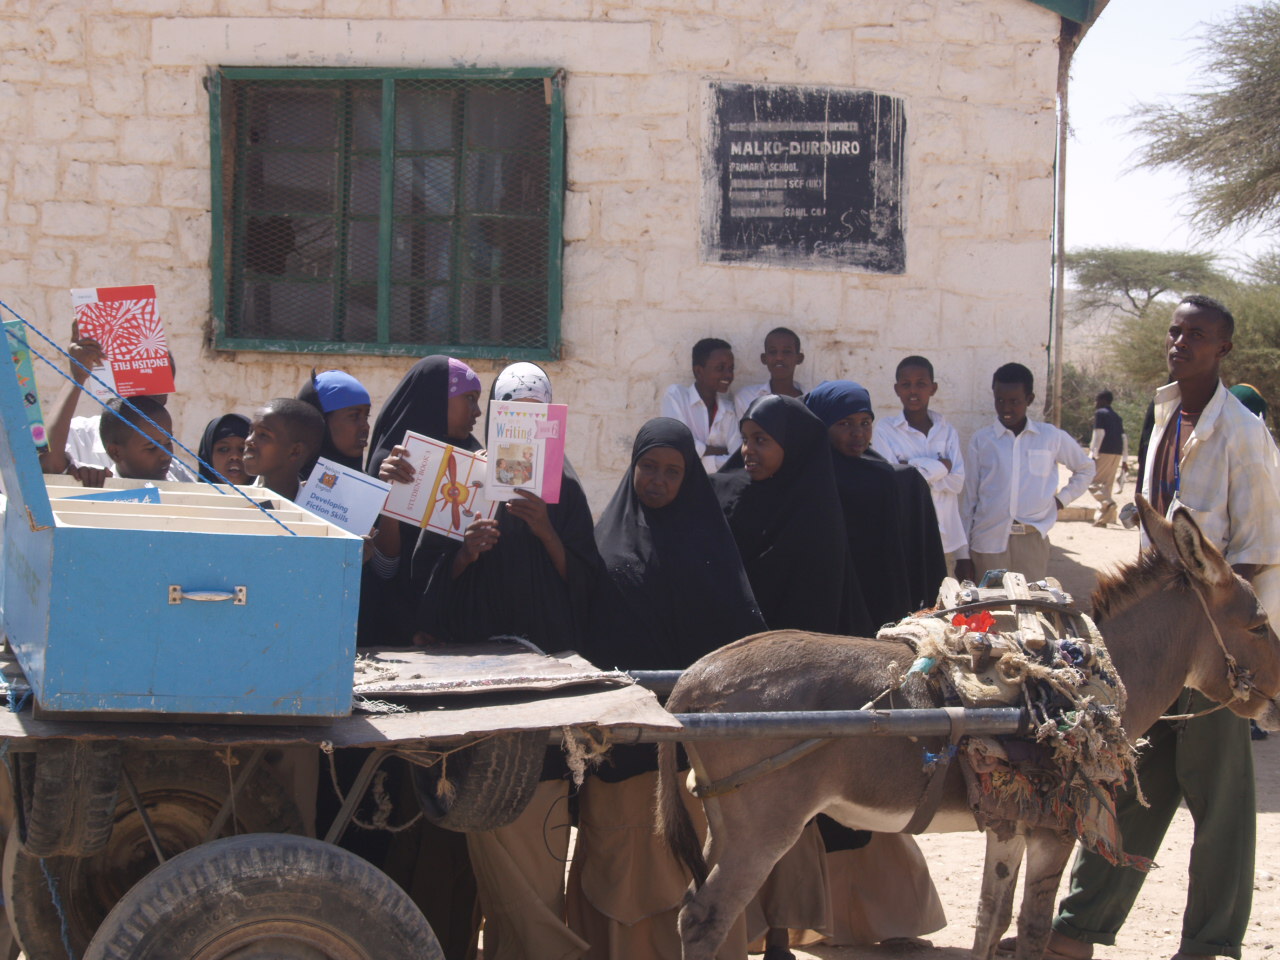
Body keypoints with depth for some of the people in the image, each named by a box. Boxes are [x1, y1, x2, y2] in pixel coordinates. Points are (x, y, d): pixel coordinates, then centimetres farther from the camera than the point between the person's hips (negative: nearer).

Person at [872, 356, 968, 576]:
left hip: (944, 537, 3)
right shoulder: (885, 431, -1)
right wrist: (939, 468, -7)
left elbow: (958, 481, 0)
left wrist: (914, 469, -9)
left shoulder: (946, 431, 9)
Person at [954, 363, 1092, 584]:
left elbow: (1085, 468, 23)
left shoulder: (1051, 437, 7)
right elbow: (968, 498, 7)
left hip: (1032, 540, 0)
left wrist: (1063, 498, 9)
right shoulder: (981, 440, 5)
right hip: (989, 540, 0)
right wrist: (963, 552, 6)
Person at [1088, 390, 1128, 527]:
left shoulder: (1100, 413, -1)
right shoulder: (1117, 417, 22)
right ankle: (1103, 518, 6)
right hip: (1117, 453, 8)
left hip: (1103, 453, -8)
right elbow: (1124, 437, 19)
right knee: (1107, 484, 10)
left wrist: (1093, 453, -14)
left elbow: (1099, 433, -12)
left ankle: (1108, 503, -30)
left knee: (1093, 481, -5)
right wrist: (1125, 459, 20)